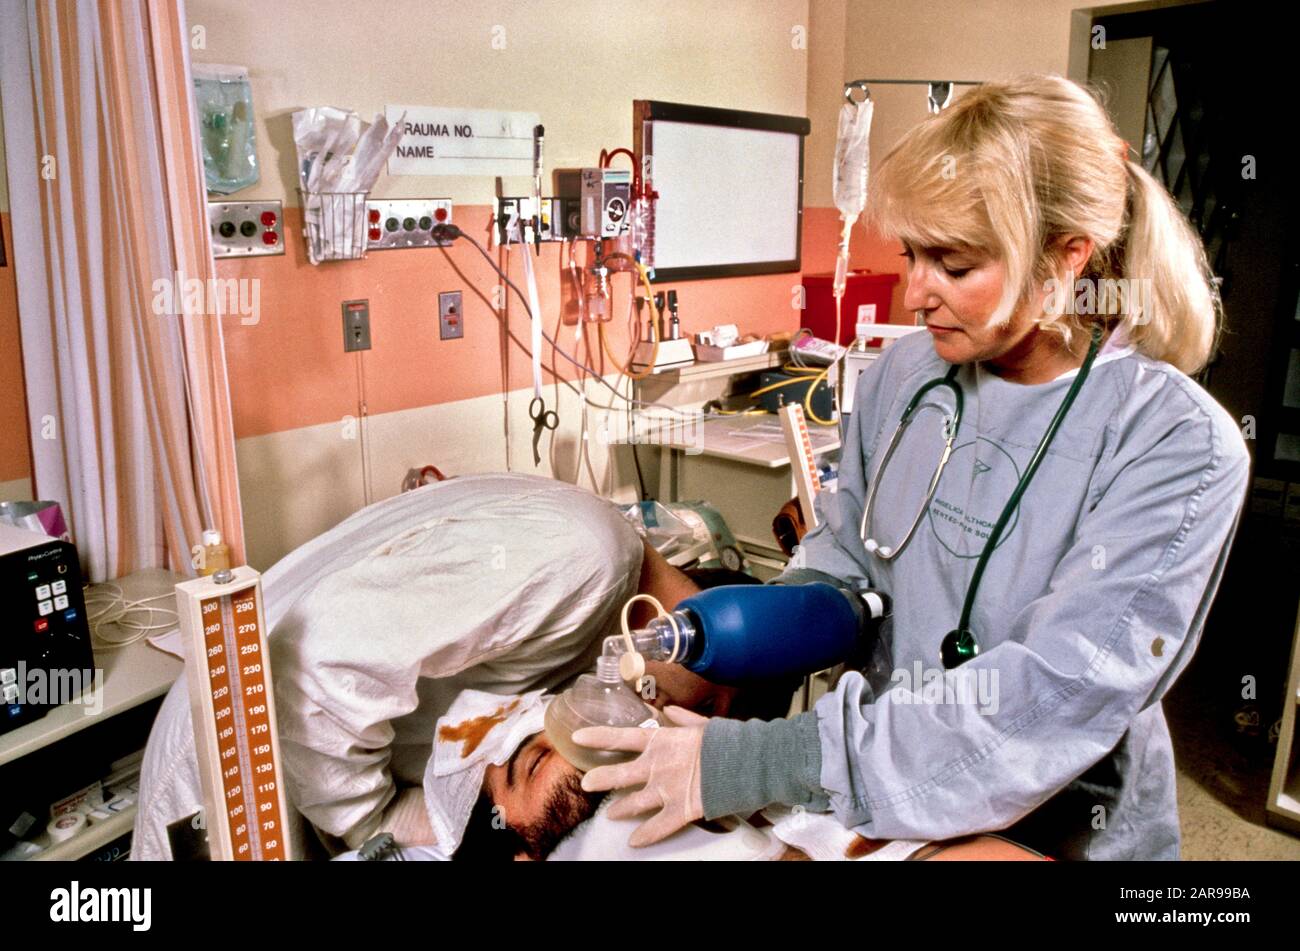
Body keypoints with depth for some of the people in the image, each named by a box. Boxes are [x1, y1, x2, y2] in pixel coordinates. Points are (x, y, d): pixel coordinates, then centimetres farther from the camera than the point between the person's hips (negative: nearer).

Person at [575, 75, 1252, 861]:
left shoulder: (1179, 446, -22)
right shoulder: (903, 375, -7)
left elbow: (1051, 699, -29)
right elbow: (843, 560, 2)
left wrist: (767, 762, -34)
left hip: (1062, 832, -3)